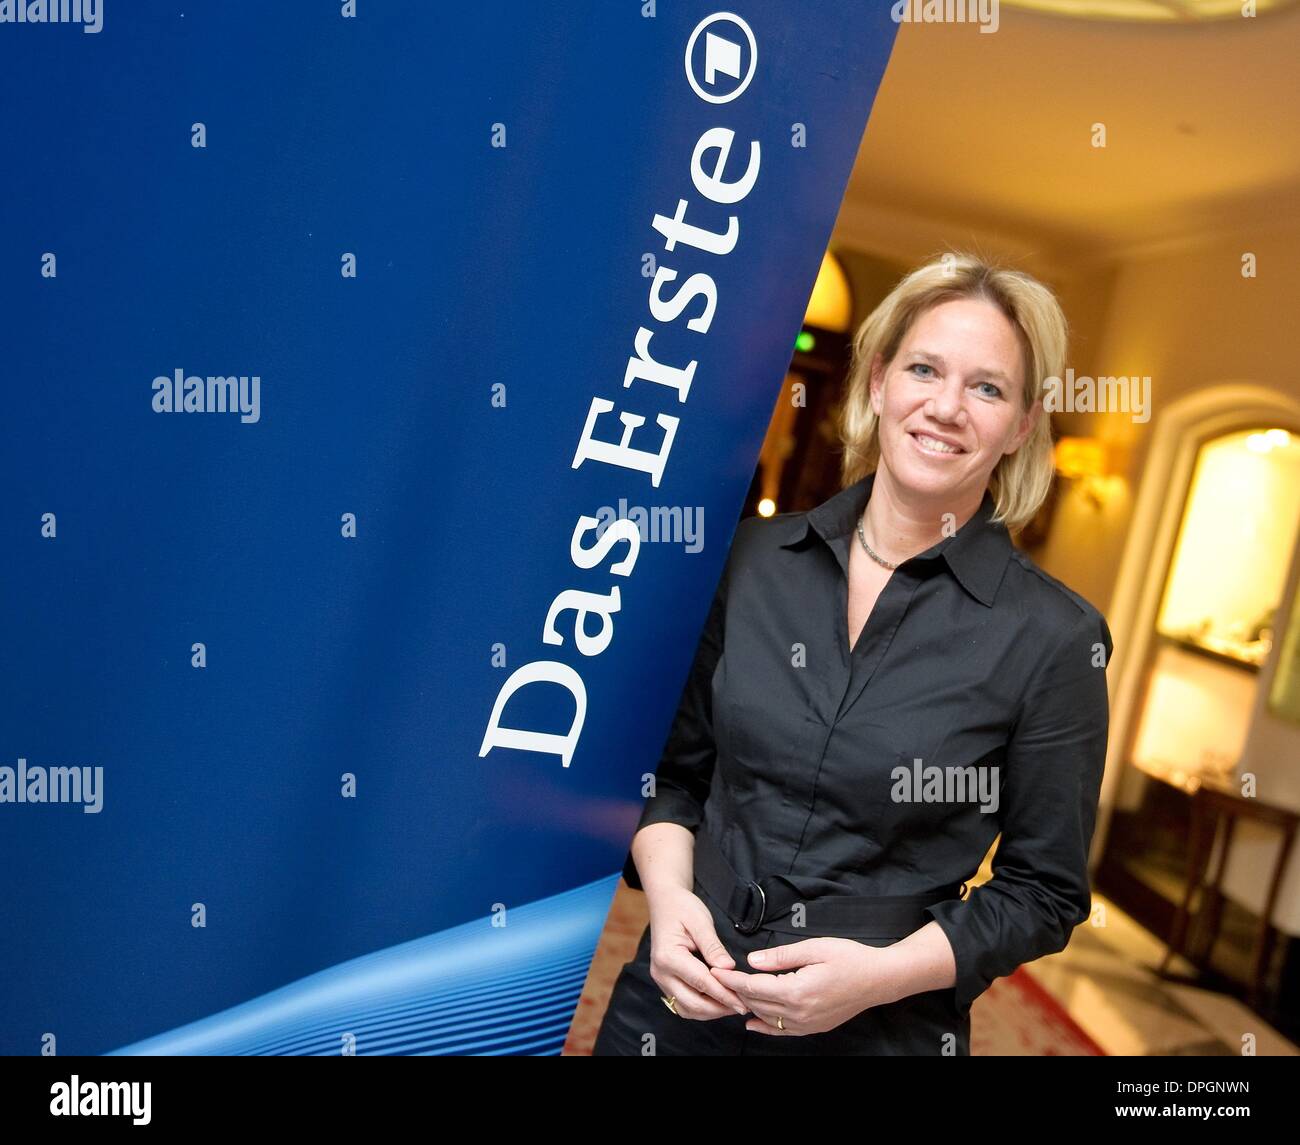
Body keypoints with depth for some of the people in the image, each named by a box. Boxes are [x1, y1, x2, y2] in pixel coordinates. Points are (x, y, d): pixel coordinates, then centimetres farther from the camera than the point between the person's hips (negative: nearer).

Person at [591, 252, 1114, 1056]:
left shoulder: (1054, 638, -12)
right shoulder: (753, 557, -5)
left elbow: (1044, 891, -5)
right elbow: (676, 768, 6)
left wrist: (883, 974, -17)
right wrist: (667, 895, -10)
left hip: (883, 1033, -2)